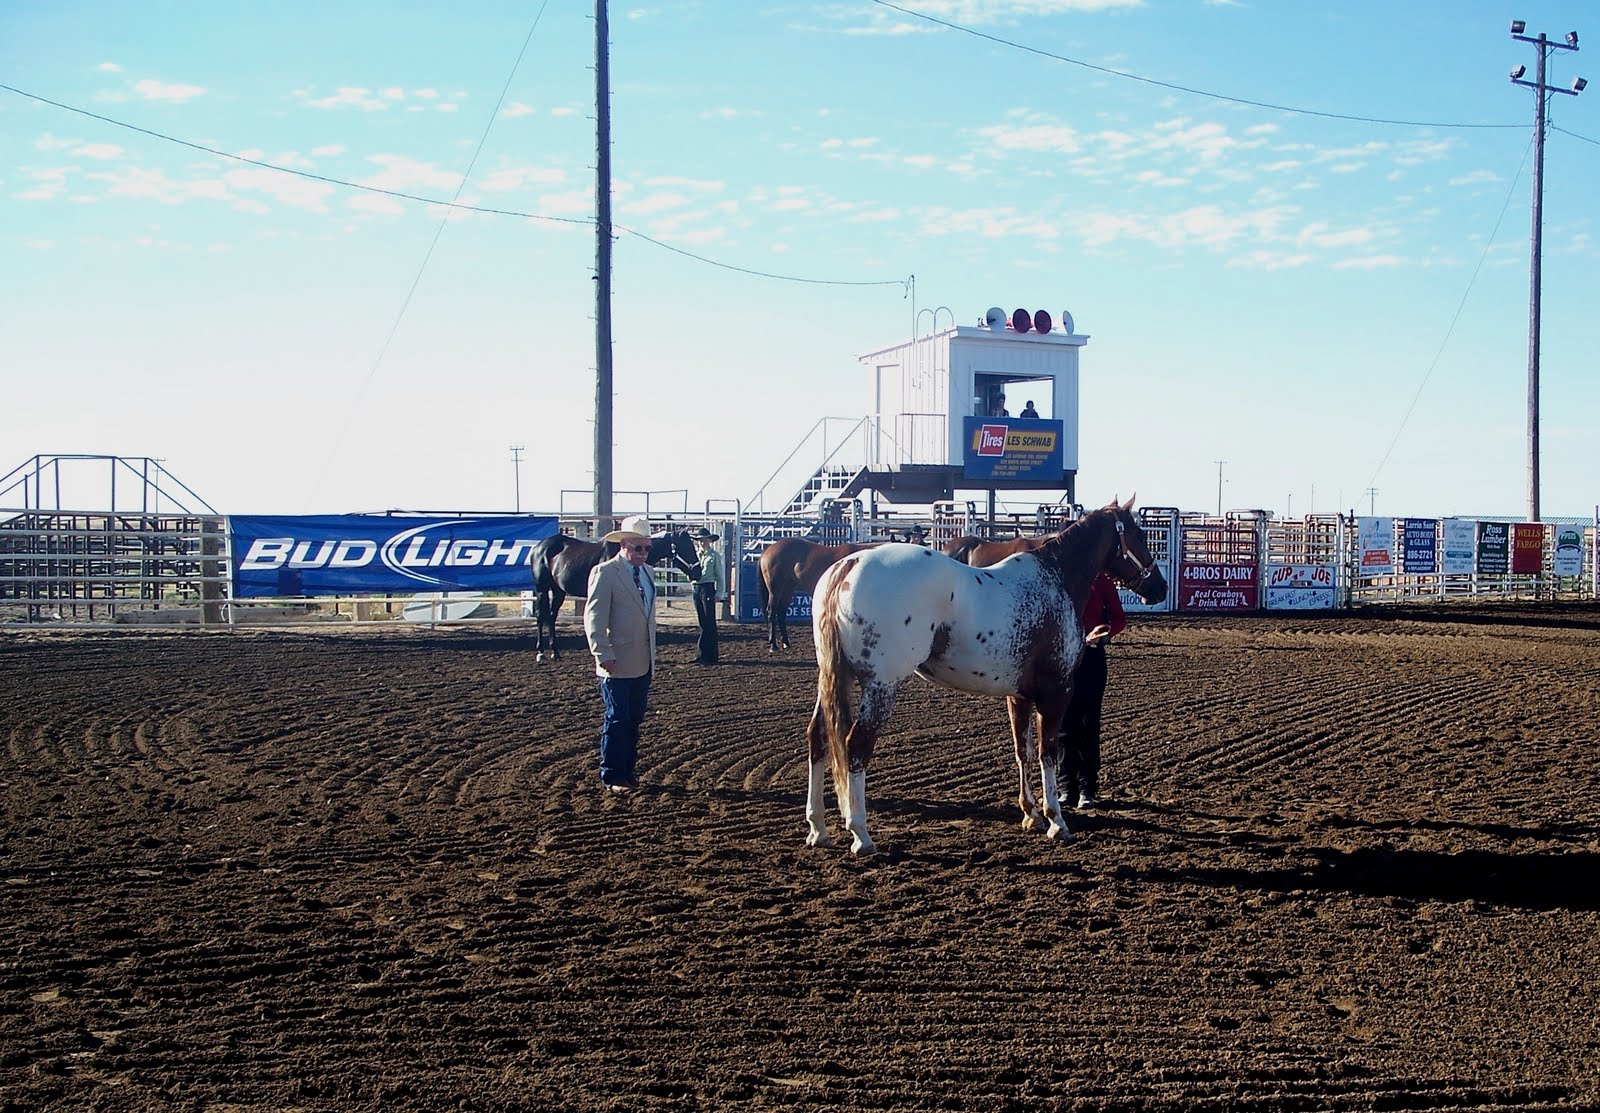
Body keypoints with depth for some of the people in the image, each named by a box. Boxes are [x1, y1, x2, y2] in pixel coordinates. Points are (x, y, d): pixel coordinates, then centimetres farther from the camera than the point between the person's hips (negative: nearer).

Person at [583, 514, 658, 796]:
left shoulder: (647, 572, 13)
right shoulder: (604, 572, -10)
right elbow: (593, 618, -15)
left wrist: (652, 653, 16)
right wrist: (603, 655, -21)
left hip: (643, 664, 7)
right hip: (618, 664, -7)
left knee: (634, 720, 12)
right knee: (617, 720, -2)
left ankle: (628, 770, 22)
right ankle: (612, 777, 4)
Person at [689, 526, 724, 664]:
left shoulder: (715, 556, -5)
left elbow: (719, 576, -5)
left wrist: (719, 593, -11)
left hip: (708, 588, -6)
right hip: (696, 589, 6)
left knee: (709, 623, -5)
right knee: (702, 623, 10)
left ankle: (709, 656, -4)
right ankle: (703, 654, 15)